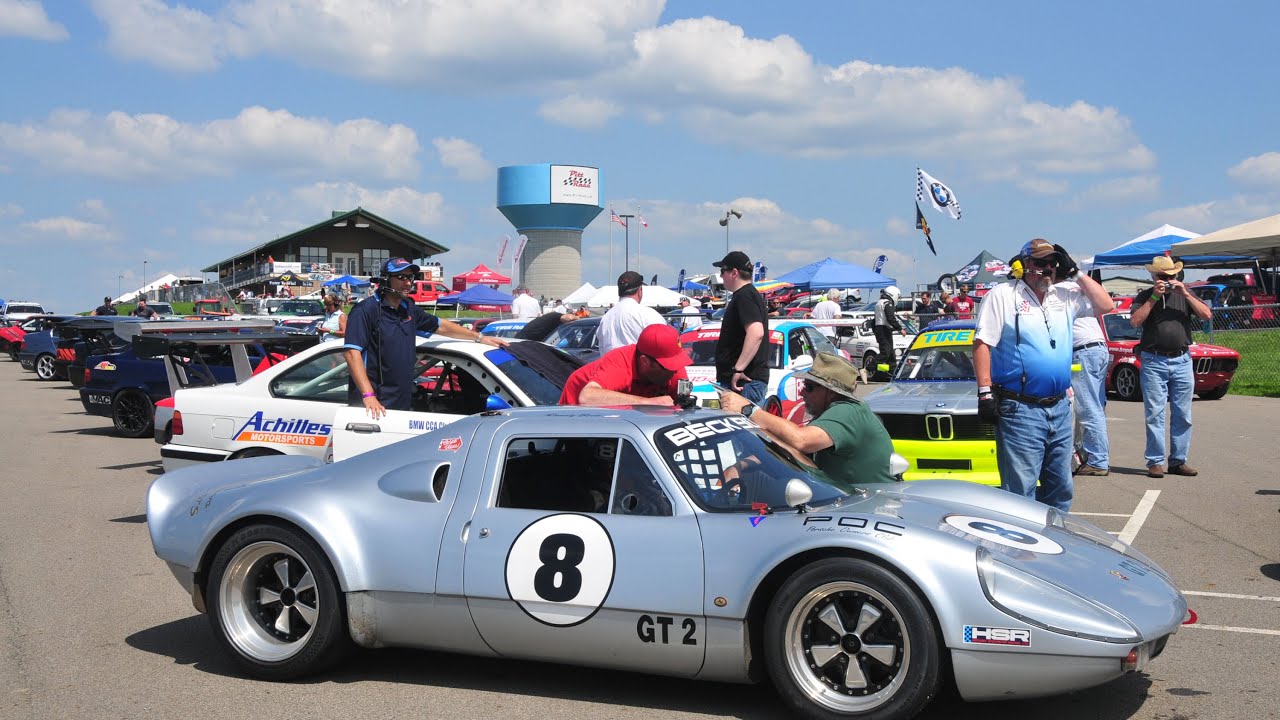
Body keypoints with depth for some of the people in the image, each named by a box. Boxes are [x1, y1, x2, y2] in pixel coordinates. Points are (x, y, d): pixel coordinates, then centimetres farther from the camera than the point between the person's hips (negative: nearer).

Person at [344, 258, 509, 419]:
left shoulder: (409, 309, 15)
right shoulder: (365, 311, -10)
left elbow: (441, 326, 28)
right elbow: (352, 353, -19)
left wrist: (480, 337, 28)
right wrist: (368, 396, -27)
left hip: (402, 404, 7)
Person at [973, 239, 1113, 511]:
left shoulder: (1064, 296, 14)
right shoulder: (1002, 296, -3)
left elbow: (1104, 305, 14)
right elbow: (982, 343, -8)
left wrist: (1076, 274, 7)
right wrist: (985, 392, -15)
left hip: (1059, 409, 7)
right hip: (1020, 411, -7)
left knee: (1060, 488, 15)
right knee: (1021, 491, -7)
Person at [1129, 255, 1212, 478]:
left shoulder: (1184, 294, 13)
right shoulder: (1145, 297, 7)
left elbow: (1207, 315, 1)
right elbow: (1135, 321, -9)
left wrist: (1186, 294, -7)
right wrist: (1154, 297, -12)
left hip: (1182, 361, 3)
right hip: (1154, 362, -3)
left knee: (1182, 415, 5)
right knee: (1155, 414, -5)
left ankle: (1178, 461, 11)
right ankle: (1155, 462, -3)